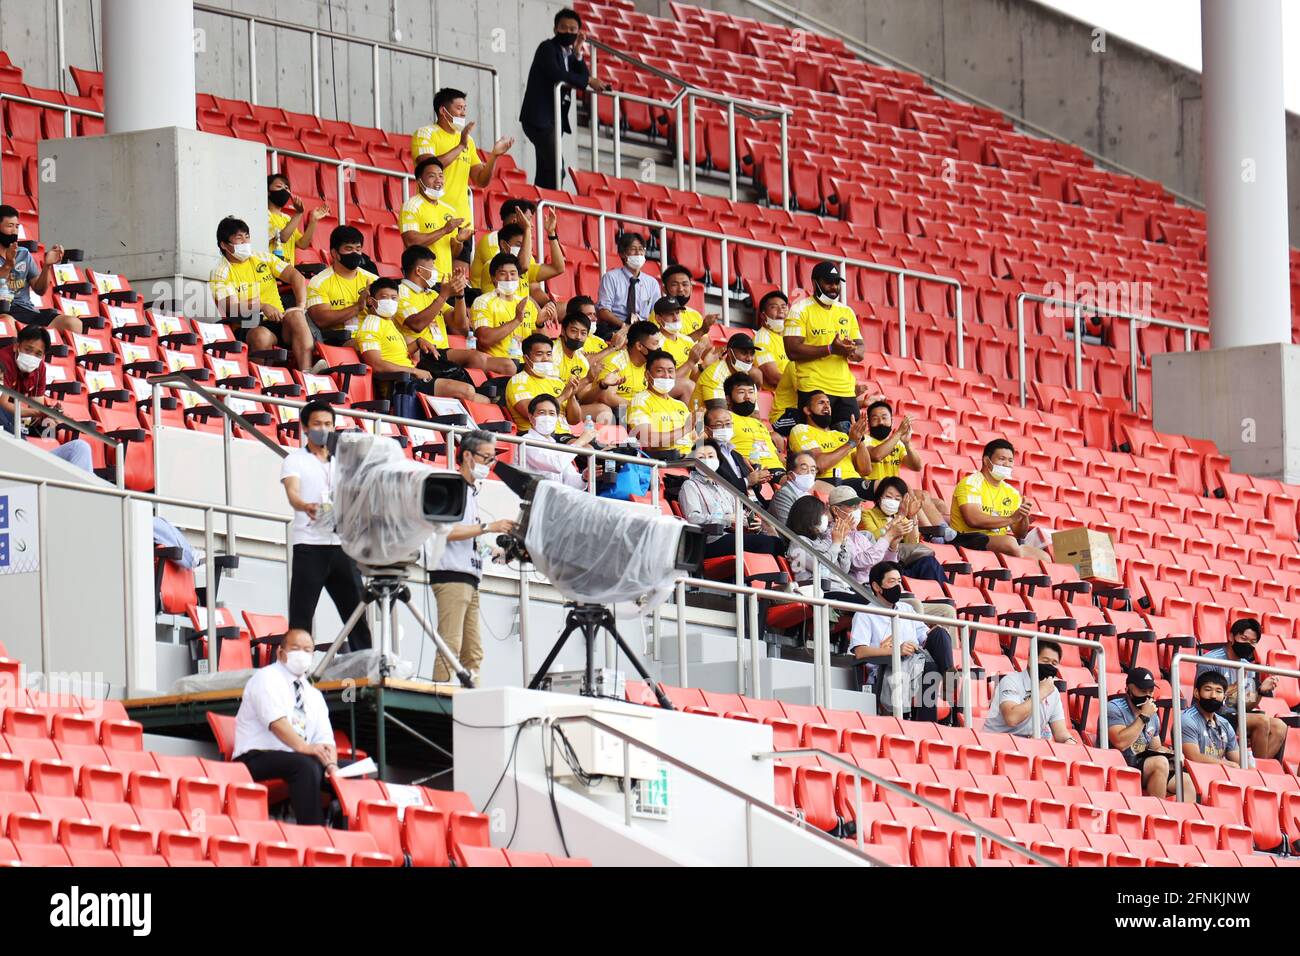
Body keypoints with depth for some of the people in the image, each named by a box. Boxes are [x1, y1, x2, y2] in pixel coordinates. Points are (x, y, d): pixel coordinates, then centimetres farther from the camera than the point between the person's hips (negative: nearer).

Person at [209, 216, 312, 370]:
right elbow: (231, 307, -11)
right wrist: (262, 307, -26)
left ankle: (306, 373, -41)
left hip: (279, 323, 4)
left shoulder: (264, 258, 15)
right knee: (261, 336, -38)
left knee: (295, 316, -30)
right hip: (247, 328, -4)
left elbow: (296, 277, 7)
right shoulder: (220, 273, 2)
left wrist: (301, 306, -11)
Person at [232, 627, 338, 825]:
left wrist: (331, 764, -13)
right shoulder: (267, 678, -2)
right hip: (257, 759, -7)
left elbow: (325, 739, 9)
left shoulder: (314, 695, 20)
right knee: (306, 766, -35)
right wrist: (303, 747, -31)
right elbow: (275, 721, -19)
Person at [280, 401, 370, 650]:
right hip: (310, 545, -4)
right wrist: (305, 506, -34)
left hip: (342, 545, 4)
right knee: (301, 614, -5)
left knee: (355, 611, 1)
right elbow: (292, 492, -12)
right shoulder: (294, 461, 6)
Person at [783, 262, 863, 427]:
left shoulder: (847, 312, 17)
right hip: (813, 389, -6)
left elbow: (860, 351, 17)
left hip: (846, 390, 6)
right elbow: (793, 351, -12)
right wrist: (831, 349, -18)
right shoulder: (800, 310, -1)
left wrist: (850, 351, -9)